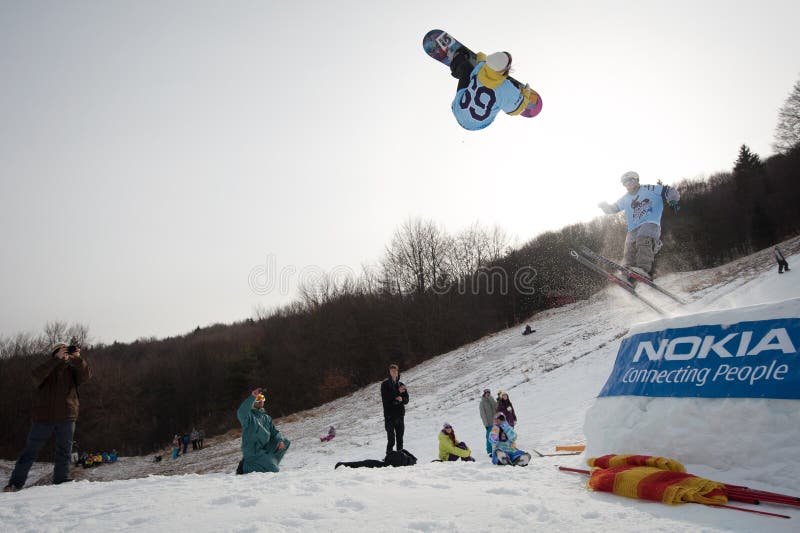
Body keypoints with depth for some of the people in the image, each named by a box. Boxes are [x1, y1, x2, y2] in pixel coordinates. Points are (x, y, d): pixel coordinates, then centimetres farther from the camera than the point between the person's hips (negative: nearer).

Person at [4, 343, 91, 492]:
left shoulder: (72, 370, 10)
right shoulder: (46, 369, 4)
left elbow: (87, 375, -8)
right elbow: (37, 375, -18)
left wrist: (77, 359, -22)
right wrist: (57, 358, -26)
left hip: (66, 418, 2)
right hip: (43, 418, -2)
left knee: (64, 452, 6)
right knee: (30, 452, 3)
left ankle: (61, 480, 14)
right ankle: (16, 483, 12)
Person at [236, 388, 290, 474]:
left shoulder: (266, 417, 19)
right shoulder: (248, 416, -2)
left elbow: (274, 431, 14)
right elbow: (241, 413, -26)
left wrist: (280, 440, -8)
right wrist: (252, 397, -36)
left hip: (265, 449, 7)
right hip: (252, 450, -7)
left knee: (285, 442, 0)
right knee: (273, 470, -16)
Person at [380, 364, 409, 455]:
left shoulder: (401, 384, 12)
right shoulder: (385, 384, 0)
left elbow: (406, 399, 10)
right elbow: (385, 398, -13)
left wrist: (401, 399, -13)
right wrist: (398, 392, -17)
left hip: (400, 414, 4)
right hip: (389, 415, -4)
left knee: (400, 438, 9)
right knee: (391, 439, -7)